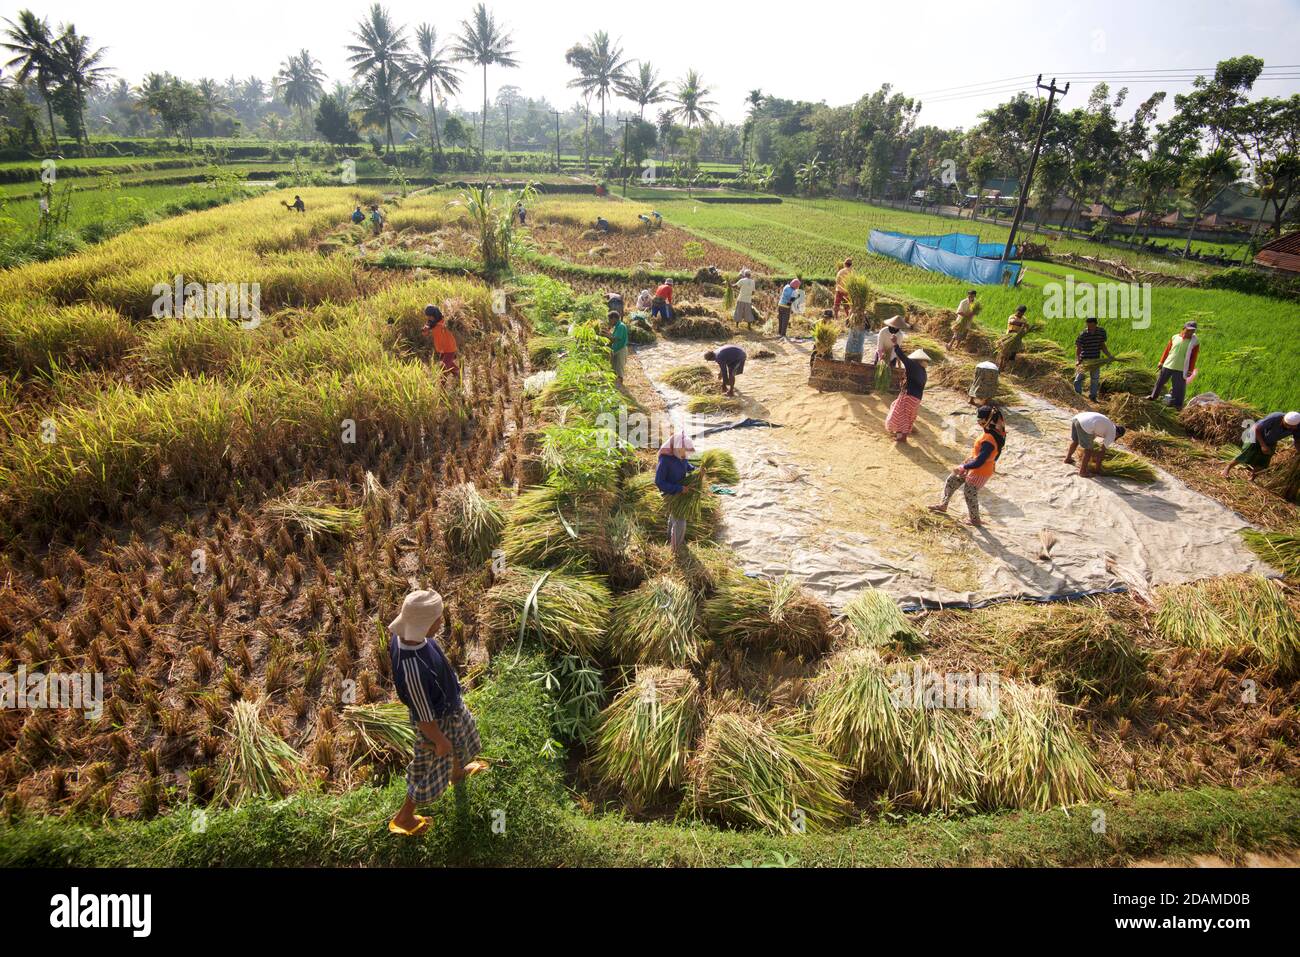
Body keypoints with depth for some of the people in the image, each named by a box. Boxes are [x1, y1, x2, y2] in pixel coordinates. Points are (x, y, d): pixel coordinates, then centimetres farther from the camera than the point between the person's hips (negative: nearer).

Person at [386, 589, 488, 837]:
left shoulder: (403, 634, -22)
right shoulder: (412, 669, -46)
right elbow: (424, 717, -31)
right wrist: (440, 741, -13)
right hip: (438, 720, -8)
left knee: (463, 734, 35)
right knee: (431, 768, 19)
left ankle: (458, 772, 67)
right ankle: (404, 817, 46)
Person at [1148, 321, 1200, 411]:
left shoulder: (1195, 342, -5)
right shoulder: (1175, 337, 2)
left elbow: (1193, 357, -3)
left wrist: (1190, 370, -5)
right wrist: (1161, 362, 12)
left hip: (1181, 369, -3)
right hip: (1167, 365, 3)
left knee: (1178, 387, 1)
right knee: (1160, 381, 14)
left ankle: (1177, 404, 11)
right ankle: (1153, 396, 31)